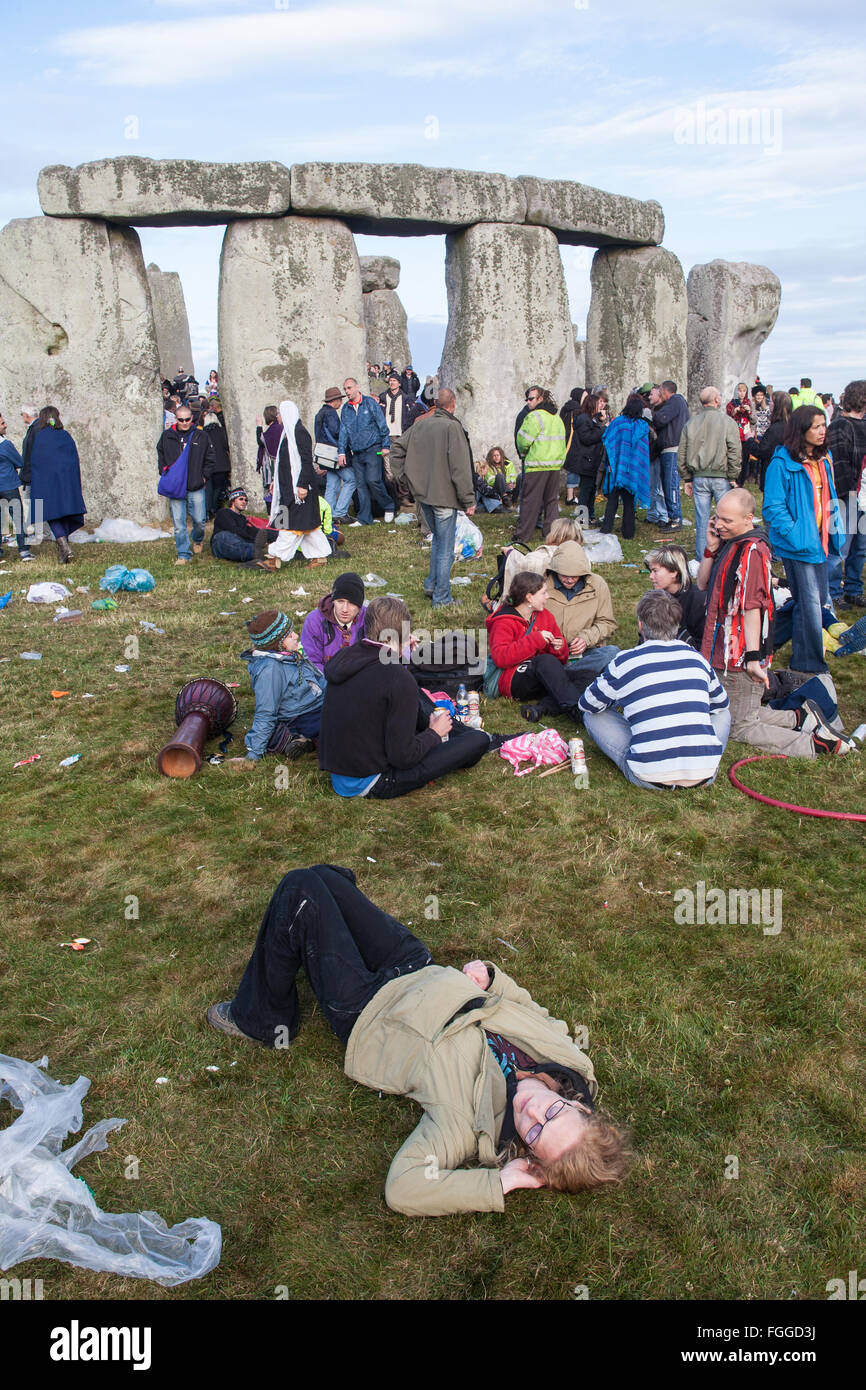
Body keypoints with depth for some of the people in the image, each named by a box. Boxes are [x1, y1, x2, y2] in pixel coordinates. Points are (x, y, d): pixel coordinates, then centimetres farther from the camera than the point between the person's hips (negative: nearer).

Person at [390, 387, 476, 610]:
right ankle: (441, 598, 7)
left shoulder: (420, 424, 5)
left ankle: (431, 585, 27)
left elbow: (397, 448, 12)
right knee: (445, 548, 2)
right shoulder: (452, 427, -15)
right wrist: (469, 501, -13)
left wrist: (401, 475, 17)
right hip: (444, 497, -7)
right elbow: (460, 468, -17)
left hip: (422, 494, 7)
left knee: (437, 539, 25)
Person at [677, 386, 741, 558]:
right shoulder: (728, 422, -5)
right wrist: (733, 478, 0)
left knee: (701, 520, 7)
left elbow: (681, 455, 8)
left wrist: (686, 479, 14)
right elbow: (735, 453, -8)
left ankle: (701, 558, 12)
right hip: (721, 477, -3)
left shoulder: (690, 423, 5)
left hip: (699, 477, 3)